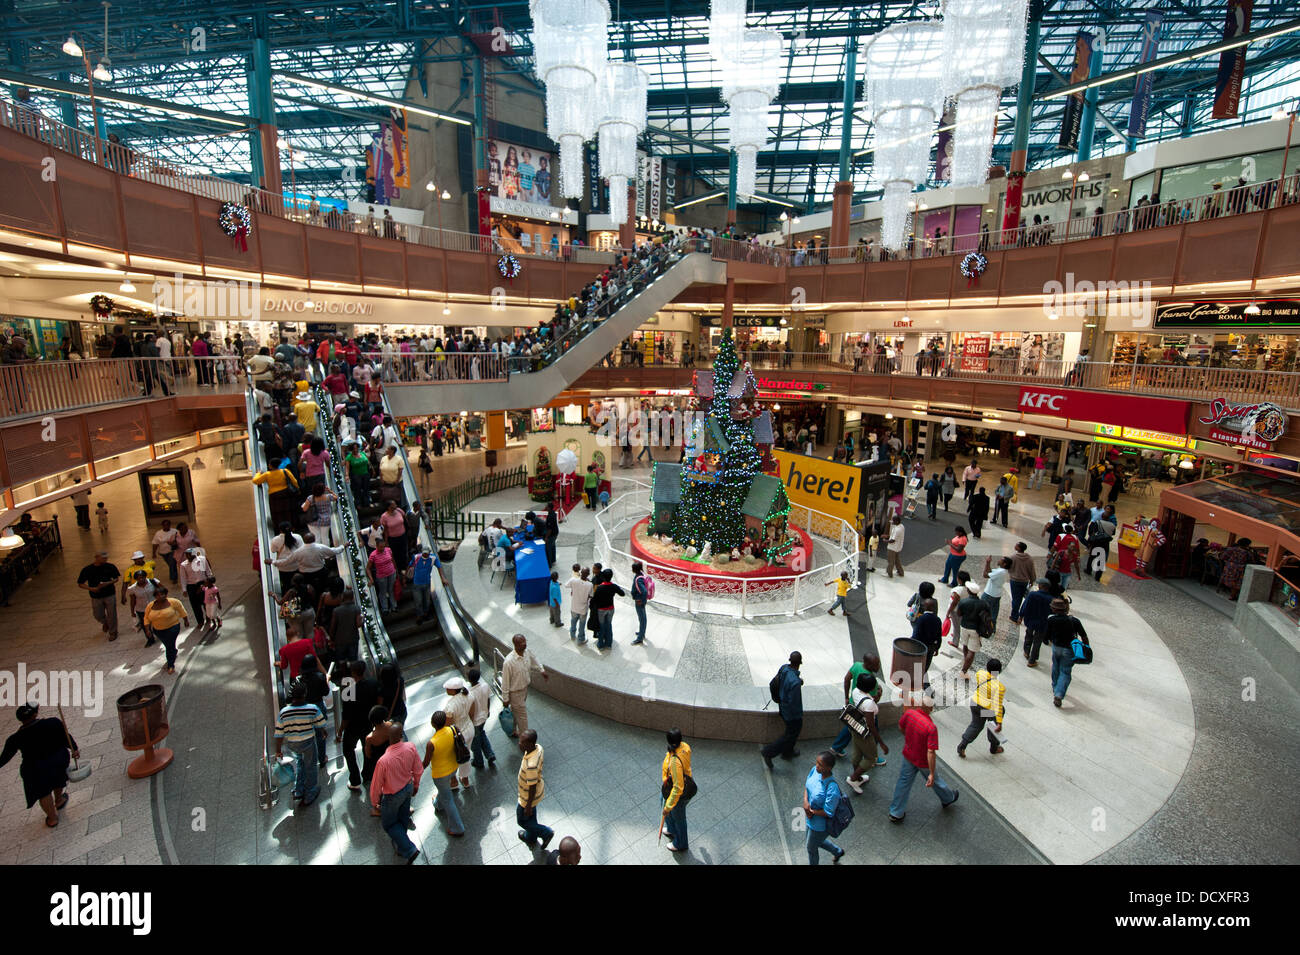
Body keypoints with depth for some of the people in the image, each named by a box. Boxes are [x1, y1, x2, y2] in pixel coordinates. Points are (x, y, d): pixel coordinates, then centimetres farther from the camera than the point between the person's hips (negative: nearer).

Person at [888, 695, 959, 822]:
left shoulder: (909, 713, -20)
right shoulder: (931, 728, -33)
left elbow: (900, 728, 0)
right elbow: (931, 752, -31)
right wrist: (931, 774, -24)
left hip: (908, 756, 3)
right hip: (923, 762, -3)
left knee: (903, 782, 14)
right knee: (934, 780, 24)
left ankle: (896, 813, 23)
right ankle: (948, 798, 55)